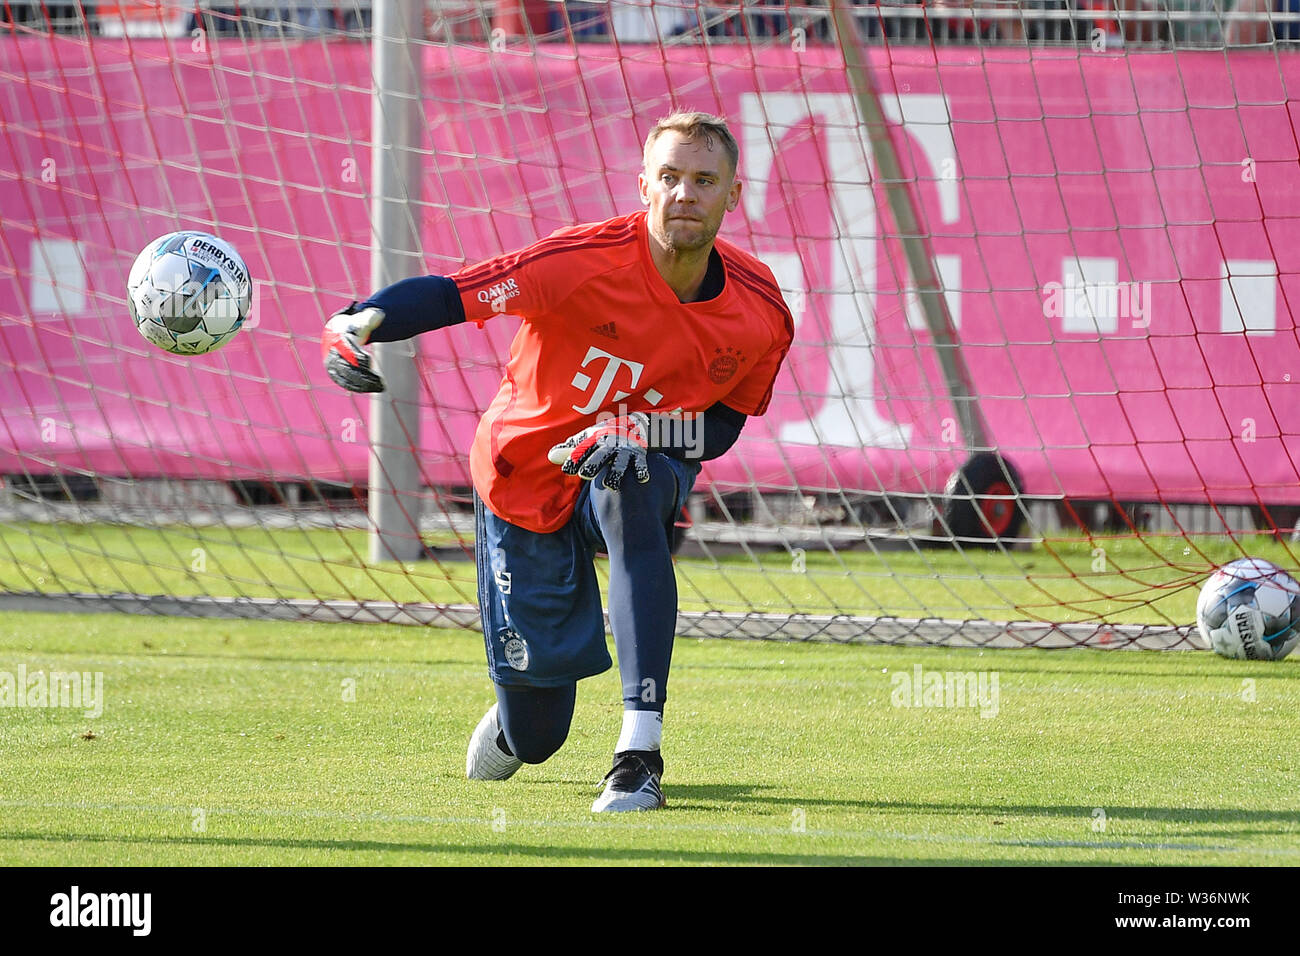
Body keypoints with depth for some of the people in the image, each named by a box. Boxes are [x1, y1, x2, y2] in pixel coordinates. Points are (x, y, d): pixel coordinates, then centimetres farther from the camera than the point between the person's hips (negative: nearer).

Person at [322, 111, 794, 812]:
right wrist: (358, 323, -50)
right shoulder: (589, 261, -26)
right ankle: (515, 715, 46)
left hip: (636, 480, 1)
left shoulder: (760, 312, -14)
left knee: (629, 486, -40)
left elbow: (724, 423, -1)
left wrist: (636, 434, -23)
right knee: (534, 736, 0)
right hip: (526, 481, -1)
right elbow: (451, 294, -29)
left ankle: (640, 750, -37)